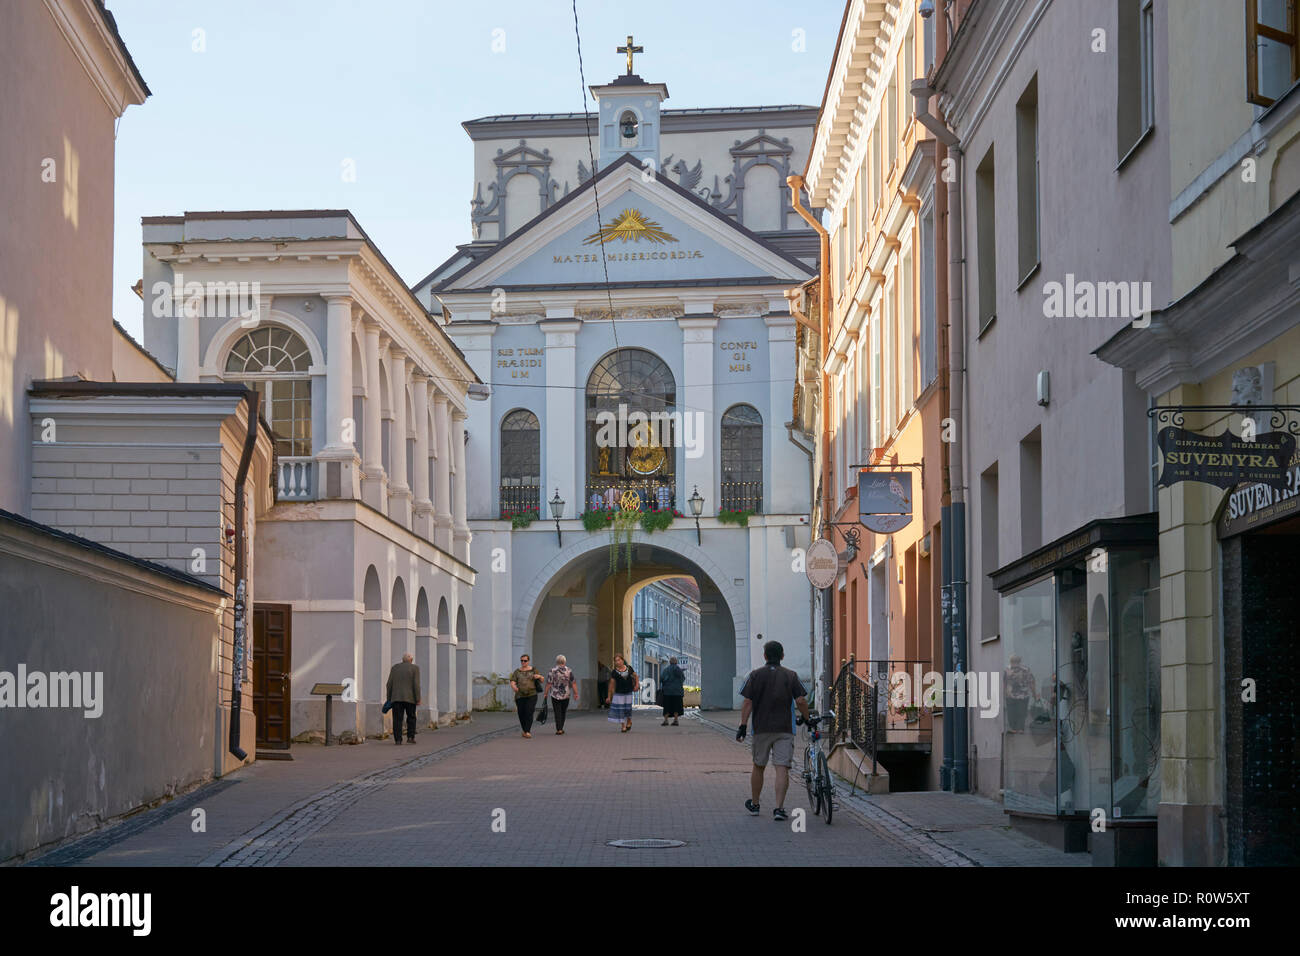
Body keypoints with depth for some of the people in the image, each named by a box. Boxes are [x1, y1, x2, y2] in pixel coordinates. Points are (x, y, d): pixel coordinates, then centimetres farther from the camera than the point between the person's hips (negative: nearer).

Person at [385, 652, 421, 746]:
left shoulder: (395, 667, 8)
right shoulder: (414, 668, 0)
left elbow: (389, 684, 6)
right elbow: (416, 684, -8)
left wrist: (389, 698, 11)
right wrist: (418, 699, -6)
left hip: (396, 698, 2)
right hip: (410, 698, -2)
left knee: (397, 719, 1)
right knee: (411, 717, 14)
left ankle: (398, 740, -6)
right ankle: (410, 737, 5)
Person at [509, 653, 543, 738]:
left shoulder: (533, 670, 6)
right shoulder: (517, 671, 7)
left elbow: (542, 680, 7)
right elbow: (512, 682, -3)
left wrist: (539, 676, -16)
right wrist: (514, 687, -26)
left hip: (531, 695, -2)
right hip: (520, 696, 2)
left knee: (529, 713, -17)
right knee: (521, 714, 3)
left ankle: (528, 732, -20)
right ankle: (524, 730, 24)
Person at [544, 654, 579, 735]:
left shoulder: (552, 671, -7)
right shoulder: (569, 671, -3)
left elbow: (548, 683, -8)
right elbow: (573, 683, -3)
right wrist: (575, 693, 4)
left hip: (555, 695, -2)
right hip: (566, 695, 2)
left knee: (558, 712, 1)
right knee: (563, 712, 16)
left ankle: (559, 729, -6)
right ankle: (561, 728, 22)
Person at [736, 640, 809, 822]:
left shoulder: (755, 675, 1)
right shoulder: (791, 676, 1)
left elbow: (747, 703, -4)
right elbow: (801, 701, -5)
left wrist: (743, 725, -2)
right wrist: (806, 718, 11)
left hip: (761, 728, 1)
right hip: (784, 729, -1)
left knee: (758, 766, 15)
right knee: (782, 768, -4)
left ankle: (754, 805, 28)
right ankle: (779, 808, -13)